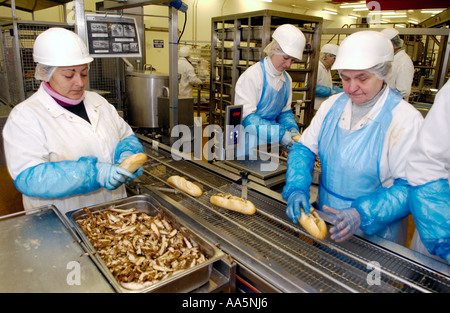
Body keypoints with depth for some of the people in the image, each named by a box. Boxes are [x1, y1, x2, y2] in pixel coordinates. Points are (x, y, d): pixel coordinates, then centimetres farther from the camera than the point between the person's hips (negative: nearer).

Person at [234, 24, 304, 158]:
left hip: (269, 144, 6)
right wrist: (279, 134, -26)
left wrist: (292, 129, -7)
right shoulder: (252, 75, -17)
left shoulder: (287, 79, 7)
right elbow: (246, 116, -22)